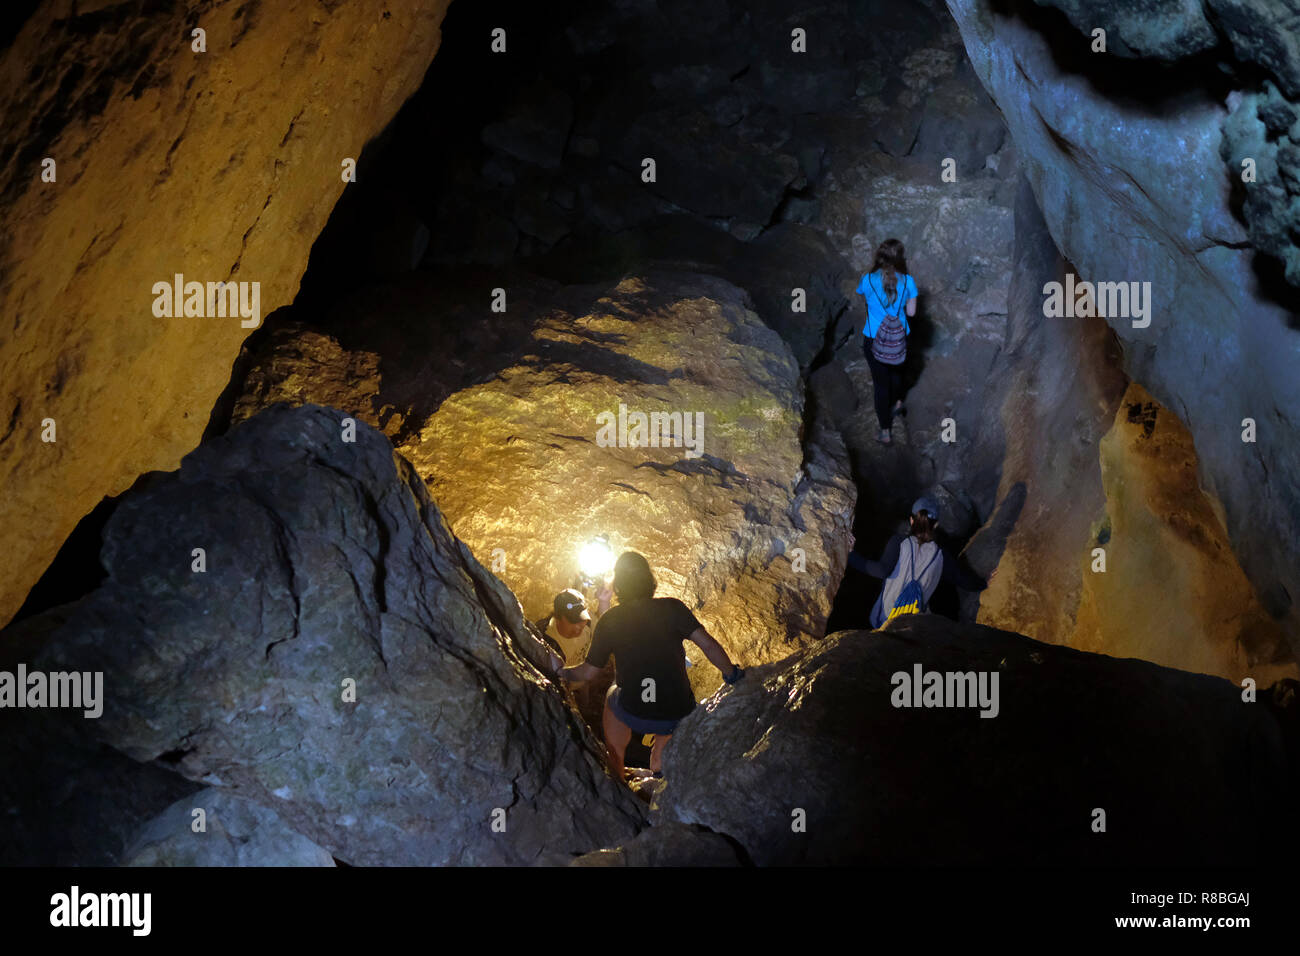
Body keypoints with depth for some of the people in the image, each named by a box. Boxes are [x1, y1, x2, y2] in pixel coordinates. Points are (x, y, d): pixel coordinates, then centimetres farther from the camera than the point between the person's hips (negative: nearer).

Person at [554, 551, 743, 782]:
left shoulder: (610, 621, -4)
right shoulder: (671, 608, -8)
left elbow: (588, 672, 3)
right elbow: (708, 645, -14)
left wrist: (564, 674, 23)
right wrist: (732, 674, 1)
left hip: (634, 716, 0)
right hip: (679, 716, 0)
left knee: (613, 695, 34)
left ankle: (617, 774, 40)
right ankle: (660, 763, 40)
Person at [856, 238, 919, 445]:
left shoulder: (868, 280, -17)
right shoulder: (907, 282, -16)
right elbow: (911, 312, -6)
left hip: (873, 340, -2)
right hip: (900, 338, 2)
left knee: (880, 382, 11)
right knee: (896, 370, 31)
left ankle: (885, 430, 18)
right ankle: (897, 402, 58)